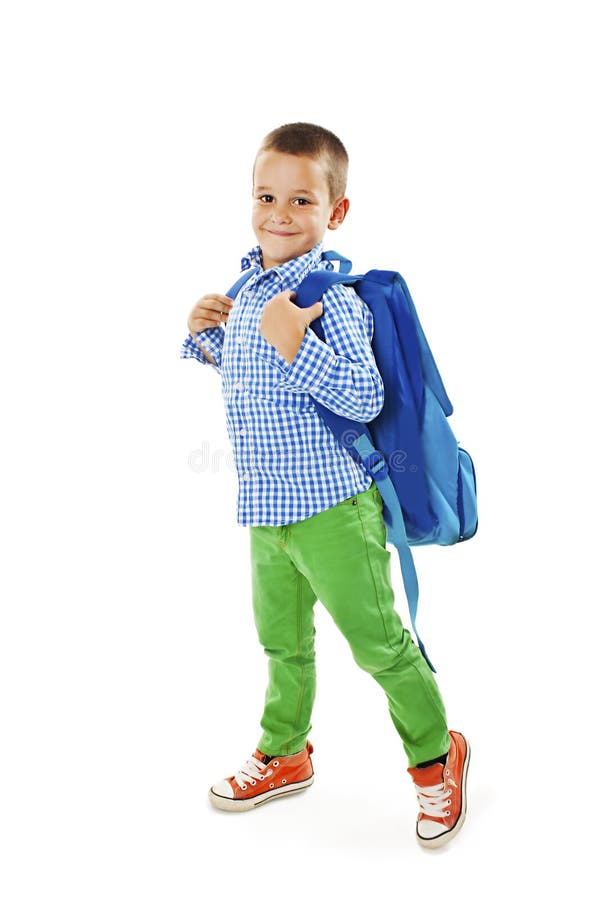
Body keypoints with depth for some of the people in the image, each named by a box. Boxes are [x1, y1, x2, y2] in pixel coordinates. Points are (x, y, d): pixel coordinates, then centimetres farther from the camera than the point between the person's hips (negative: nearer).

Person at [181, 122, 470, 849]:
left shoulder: (330, 299, -19)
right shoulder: (249, 286, 8)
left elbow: (366, 399, -25)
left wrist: (295, 346, -33)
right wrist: (206, 333, 5)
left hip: (331, 508, -8)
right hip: (265, 510, 8)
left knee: (379, 641, 4)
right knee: (282, 642, 22)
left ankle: (436, 757, 27)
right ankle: (284, 755, 42)